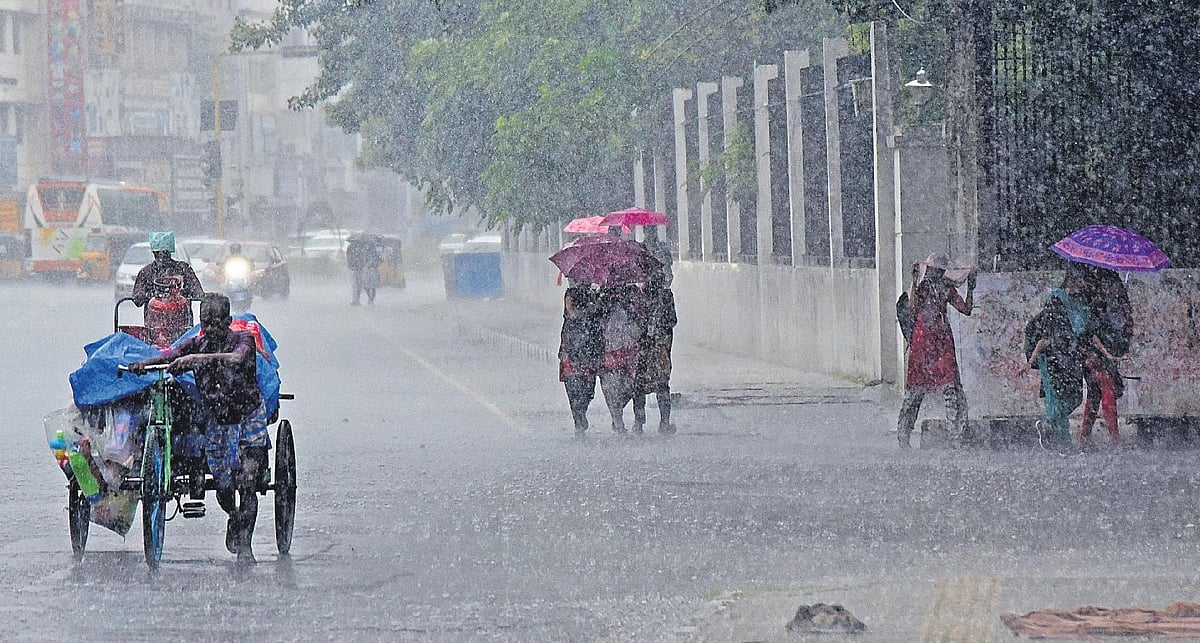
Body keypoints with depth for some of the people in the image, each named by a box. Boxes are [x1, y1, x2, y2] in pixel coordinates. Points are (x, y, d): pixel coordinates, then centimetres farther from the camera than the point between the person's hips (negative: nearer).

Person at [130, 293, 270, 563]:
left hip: (249, 420, -3)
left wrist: (198, 358, -48)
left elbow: (237, 359, -36)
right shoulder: (196, 345, -3)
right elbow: (168, 356, -17)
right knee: (224, 487, 4)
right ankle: (235, 519, 36)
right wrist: (142, 364, -39)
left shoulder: (243, 339, -14)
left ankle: (244, 543, -4)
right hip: (217, 422, 3)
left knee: (247, 485, -13)